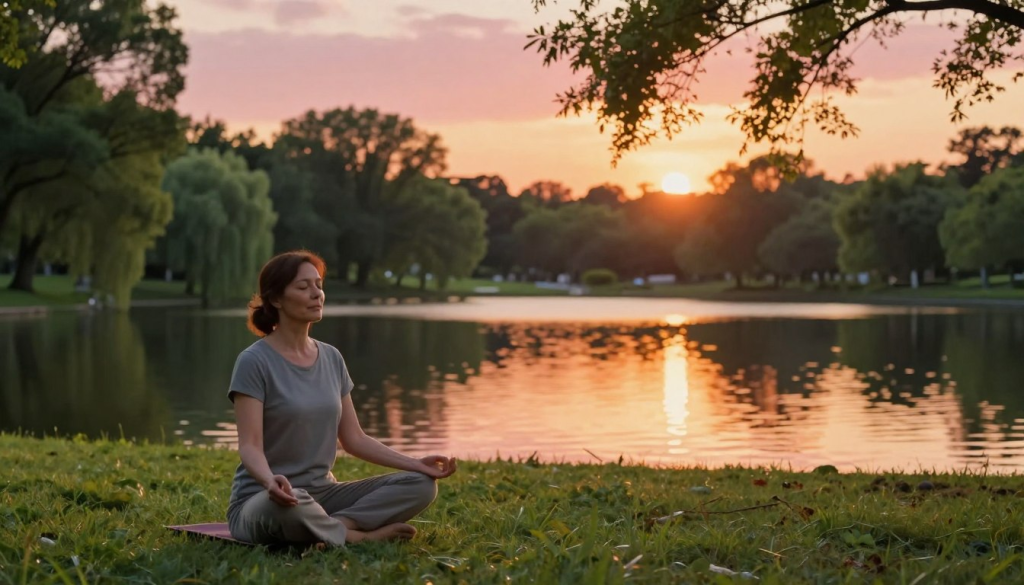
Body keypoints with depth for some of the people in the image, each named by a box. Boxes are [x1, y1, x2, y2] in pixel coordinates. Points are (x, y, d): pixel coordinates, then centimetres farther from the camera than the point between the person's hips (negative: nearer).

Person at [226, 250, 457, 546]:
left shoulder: (332, 358, 8)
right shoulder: (254, 362, -11)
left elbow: (354, 438, 10)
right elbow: (250, 446, -18)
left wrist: (416, 463, -2)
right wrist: (270, 480, -41)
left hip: (322, 493, 6)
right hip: (263, 499, -6)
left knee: (421, 484, -10)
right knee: (291, 506, -42)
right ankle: (361, 535, -15)